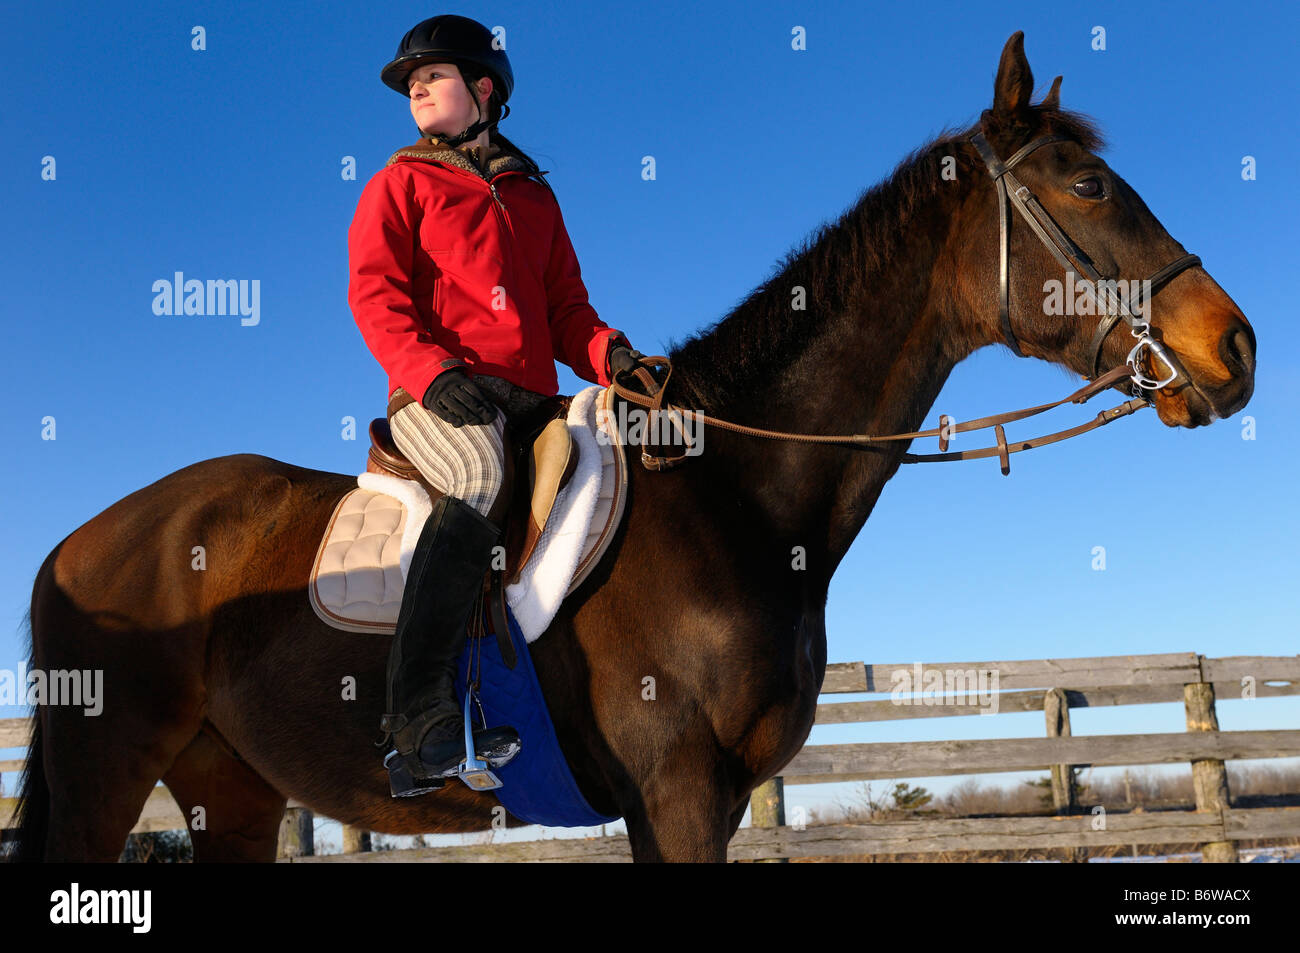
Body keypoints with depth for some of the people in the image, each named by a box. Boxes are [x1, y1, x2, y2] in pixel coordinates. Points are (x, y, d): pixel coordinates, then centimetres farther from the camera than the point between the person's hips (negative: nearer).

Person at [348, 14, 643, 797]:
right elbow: (376, 292, 1)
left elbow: (564, 304, 22)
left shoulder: (534, 194, 26)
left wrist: (607, 353, -1)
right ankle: (418, 714, -38)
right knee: (482, 475, -35)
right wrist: (429, 370, -18)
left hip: (532, 398, 5)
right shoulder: (402, 183, 14)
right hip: (436, 397, -5)